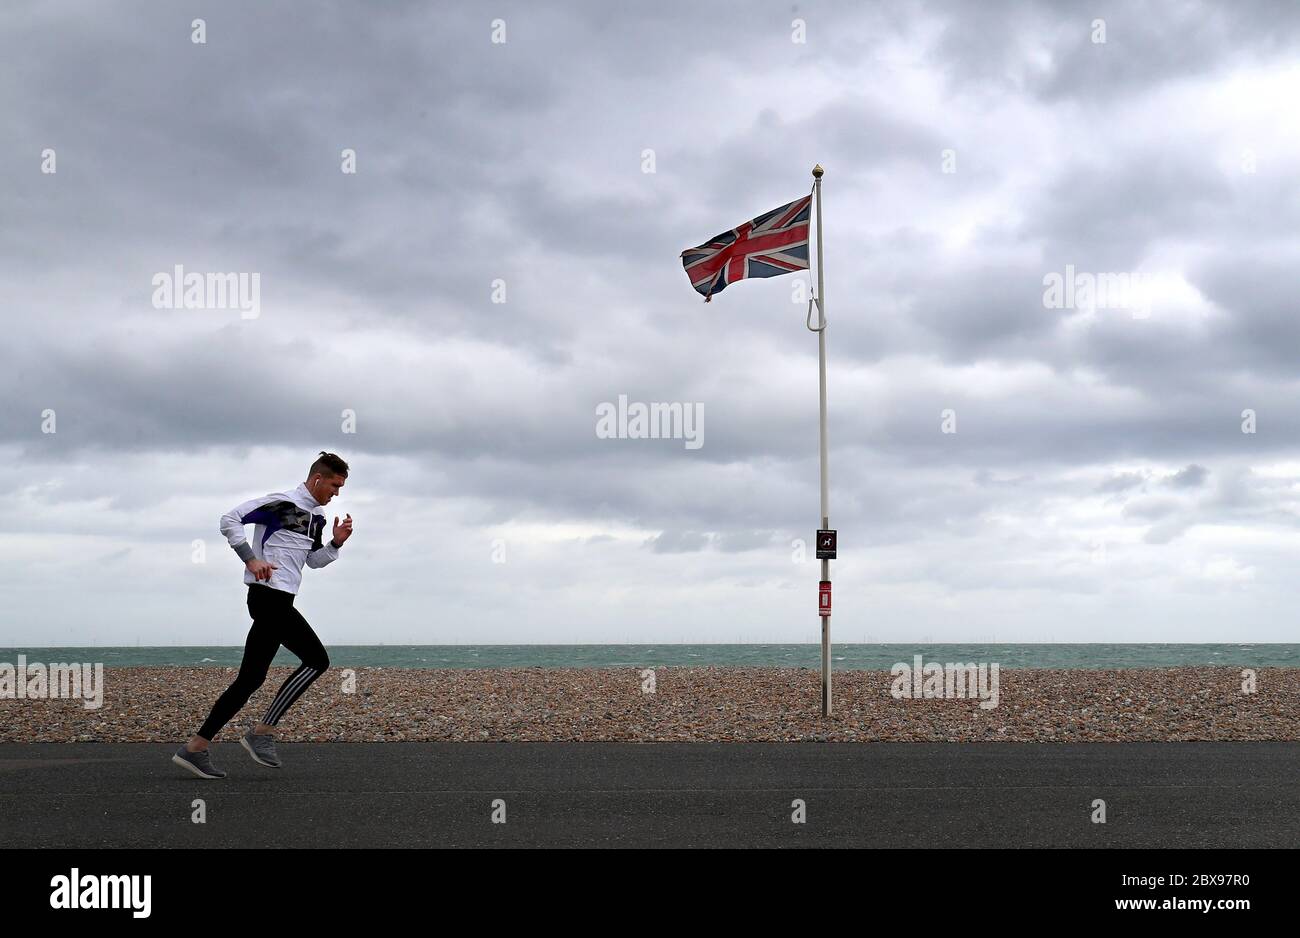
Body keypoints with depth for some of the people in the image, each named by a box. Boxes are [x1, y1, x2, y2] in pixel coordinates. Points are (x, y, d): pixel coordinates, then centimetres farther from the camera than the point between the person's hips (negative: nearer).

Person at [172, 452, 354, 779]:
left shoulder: (317, 517, 18)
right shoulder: (282, 503, -10)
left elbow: (313, 560, 29)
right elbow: (230, 519, -13)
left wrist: (336, 543, 12)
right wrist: (251, 559, -18)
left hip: (276, 603, 9)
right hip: (269, 596, -9)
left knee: (250, 679, 7)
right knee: (316, 659, -10)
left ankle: (196, 748, 10)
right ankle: (261, 733, -6)